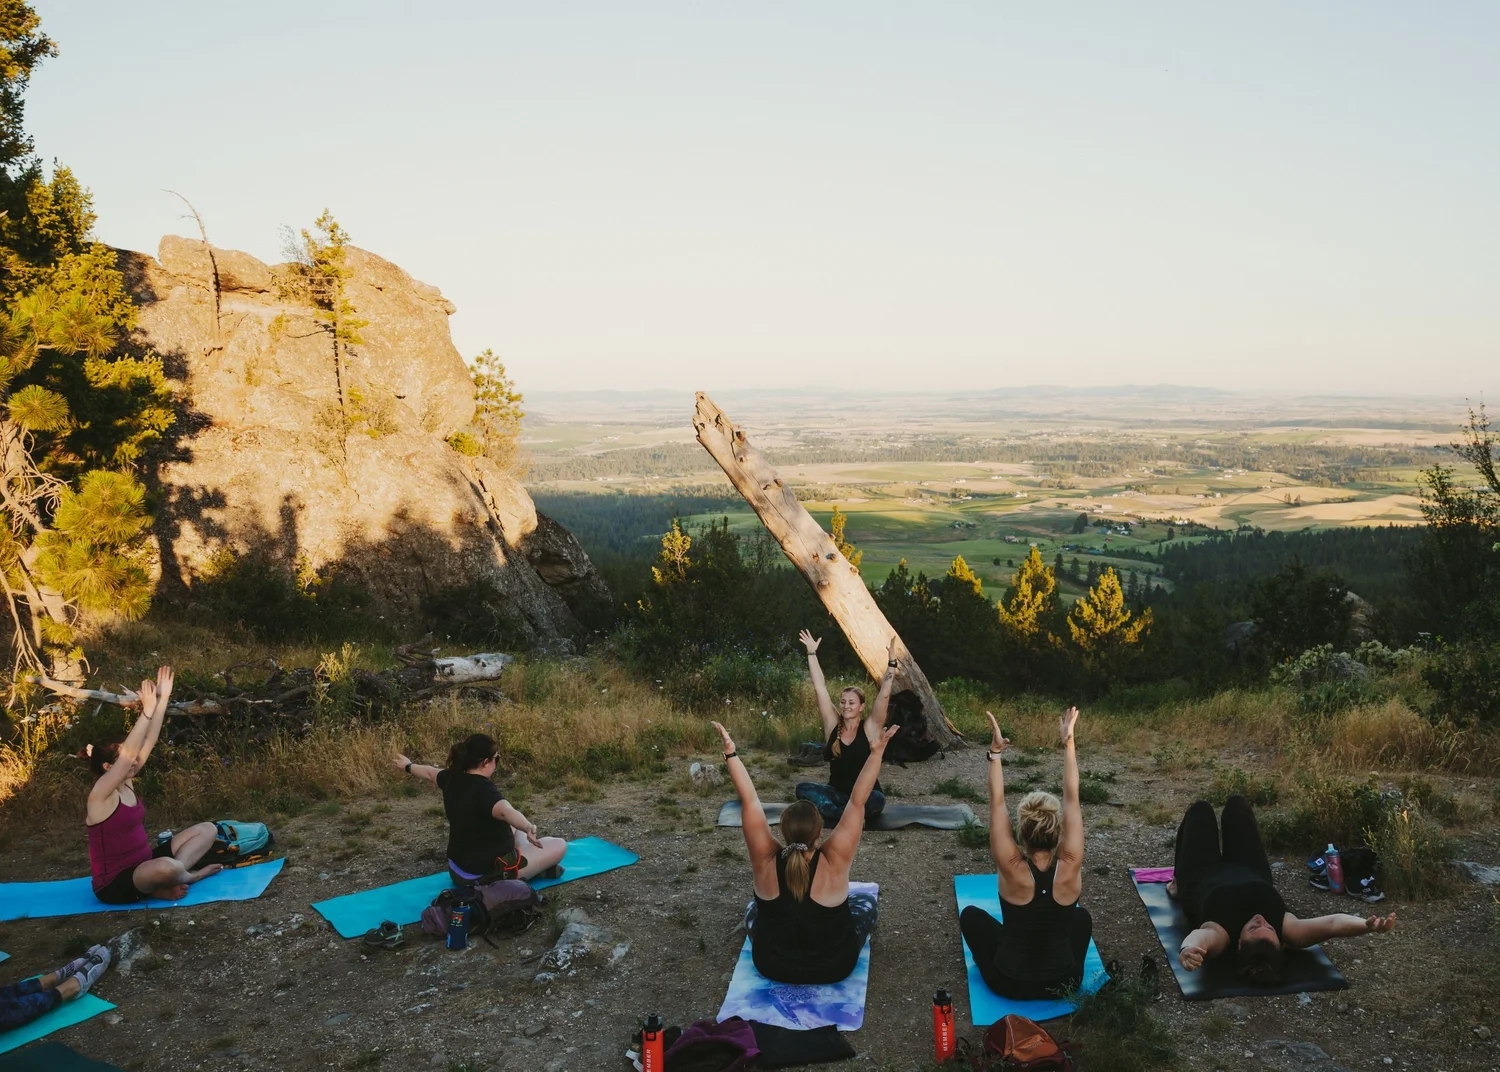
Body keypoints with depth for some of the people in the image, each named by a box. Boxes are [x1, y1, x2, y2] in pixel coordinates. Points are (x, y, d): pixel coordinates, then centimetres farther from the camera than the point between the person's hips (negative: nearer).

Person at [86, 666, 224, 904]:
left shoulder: (126, 784, 6)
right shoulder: (100, 796, -18)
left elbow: (149, 741, 1)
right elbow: (128, 753, -32)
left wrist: (163, 699, -6)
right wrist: (147, 711, -36)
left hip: (144, 865, 9)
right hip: (115, 884, -9)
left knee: (207, 829, 8)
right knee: (167, 867, -41)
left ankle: (172, 878, -10)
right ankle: (186, 877, -6)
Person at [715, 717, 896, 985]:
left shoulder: (766, 861, -25)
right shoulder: (834, 861, -28)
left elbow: (749, 801, -22)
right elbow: (856, 802, -27)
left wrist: (731, 752, -24)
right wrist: (876, 752, -29)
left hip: (771, 966, 2)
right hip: (834, 967, -2)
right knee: (866, 901, 22)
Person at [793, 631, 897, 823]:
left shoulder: (870, 728, -7)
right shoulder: (833, 726, -1)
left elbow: (884, 695, -16)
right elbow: (820, 688, -3)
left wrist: (891, 662, -23)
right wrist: (811, 653, -5)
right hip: (837, 793, 3)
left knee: (877, 800, -37)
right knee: (804, 789, -24)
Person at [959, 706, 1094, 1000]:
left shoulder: (1012, 870, -26)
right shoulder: (1069, 869, -22)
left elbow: (997, 803, -21)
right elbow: (1071, 799, -18)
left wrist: (996, 751, -23)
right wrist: (1068, 744, -18)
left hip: (1009, 984, -1)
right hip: (1064, 984, 2)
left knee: (971, 914, 21)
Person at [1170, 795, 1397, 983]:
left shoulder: (1222, 933, -50)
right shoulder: (1285, 928, -45)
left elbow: (1196, 940, -72)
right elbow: (1334, 922, -57)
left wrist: (1187, 951, -96)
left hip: (1200, 879, -2)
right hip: (1252, 876, 3)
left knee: (1201, 809, 22)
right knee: (1236, 804, 24)